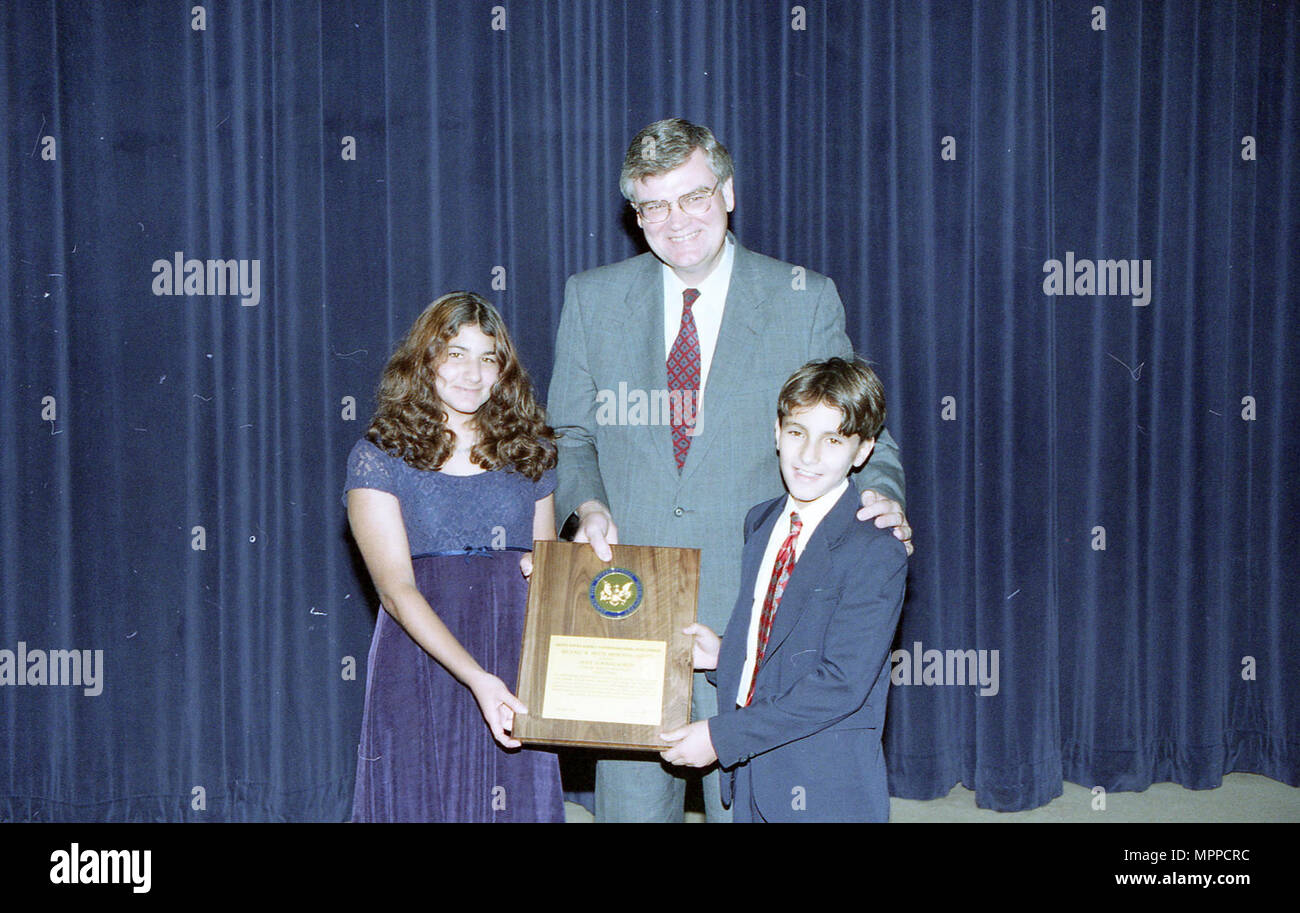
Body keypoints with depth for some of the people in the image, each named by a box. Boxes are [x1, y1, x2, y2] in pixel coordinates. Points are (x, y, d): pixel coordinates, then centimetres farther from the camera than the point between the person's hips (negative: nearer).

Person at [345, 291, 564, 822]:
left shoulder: (531, 453, 13)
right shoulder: (378, 458, 1)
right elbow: (396, 588, -9)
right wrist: (475, 677, -20)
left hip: (518, 657, 3)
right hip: (421, 659, -2)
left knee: (520, 803, -2)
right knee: (424, 798, -3)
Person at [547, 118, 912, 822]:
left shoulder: (806, 300, 2)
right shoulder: (592, 298, 7)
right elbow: (568, 431, 13)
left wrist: (879, 491, -16)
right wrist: (587, 504, -7)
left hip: (752, 605, -2)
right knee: (630, 795, 8)